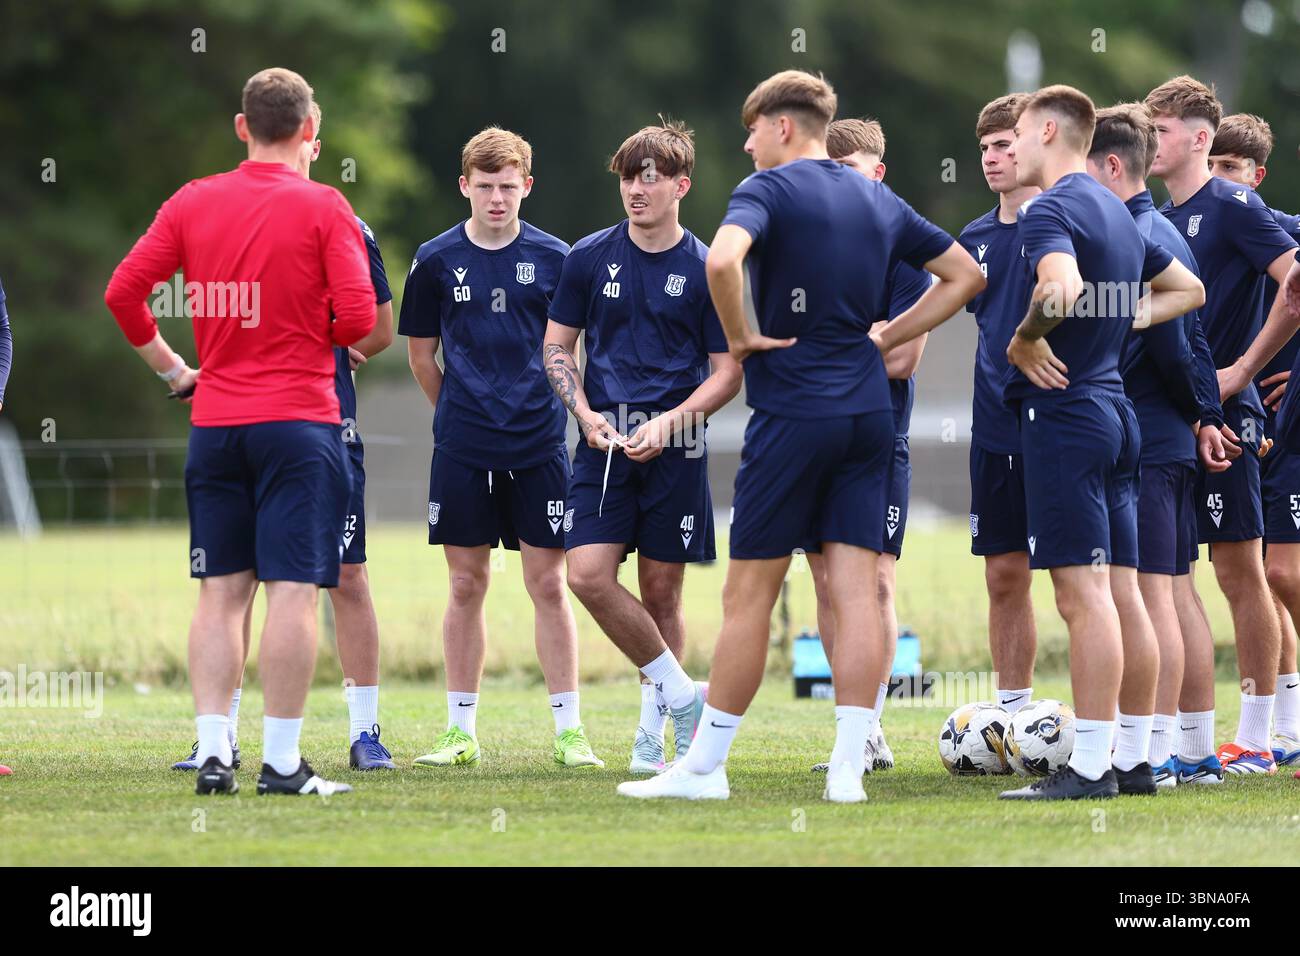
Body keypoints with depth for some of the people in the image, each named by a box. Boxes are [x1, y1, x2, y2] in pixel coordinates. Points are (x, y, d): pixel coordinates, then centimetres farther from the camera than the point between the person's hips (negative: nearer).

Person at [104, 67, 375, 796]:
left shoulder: (193, 203, 5)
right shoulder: (323, 208, -6)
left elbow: (123, 291, 4)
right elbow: (360, 318, -12)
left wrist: (168, 365, 15)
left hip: (215, 423, 4)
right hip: (298, 419, -4)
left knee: (221, 591, 8)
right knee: (294, 588, -4)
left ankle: (214, 751, 3)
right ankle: (282, 761, -6)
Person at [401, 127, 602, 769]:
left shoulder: (553, 258, 2)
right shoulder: (437, 260, 2)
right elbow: (420, 354, 12)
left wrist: (549, 407, 9)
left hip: (539, 445, 0)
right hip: (462, 450, 0)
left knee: (548, 584, 0)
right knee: (466, 586, 4)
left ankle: (569, 730, 4)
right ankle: (461, 732, 10)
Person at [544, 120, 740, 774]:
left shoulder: (706, 270, -1)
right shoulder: (590, 258, 6)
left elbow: (728, 373, 1)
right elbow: (557, 347, 12)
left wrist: (668, 423, -13)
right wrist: (587, 414, -4)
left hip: (674, 449, -2)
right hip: (605, 444, 2)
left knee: (661, 590, 2)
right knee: (588, 575, -13)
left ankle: (653, 726, 15)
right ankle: (681, 695, -1)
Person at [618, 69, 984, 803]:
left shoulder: (770, 189, -7)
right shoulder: (879, 200, 13)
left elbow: (722, 259, -27)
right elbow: (966, 274, 21)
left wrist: (740, 337, -12)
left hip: (793, 411, -5)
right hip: (868, 408, 5)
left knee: (749, 595, 1)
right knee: (856, 590, 1)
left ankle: (704, 767, 8)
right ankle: (850, 766, -4)